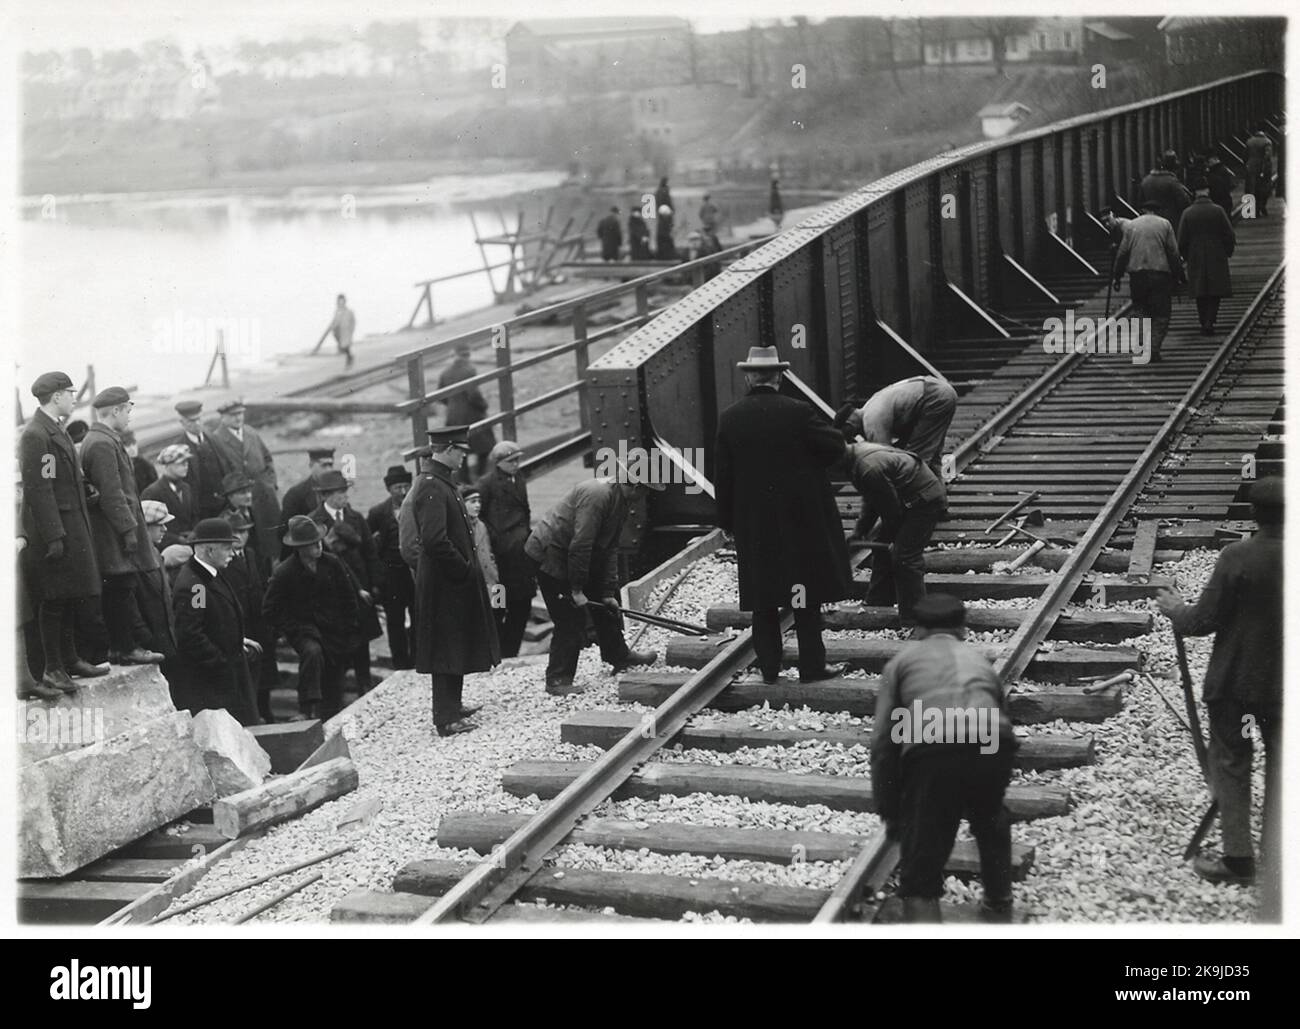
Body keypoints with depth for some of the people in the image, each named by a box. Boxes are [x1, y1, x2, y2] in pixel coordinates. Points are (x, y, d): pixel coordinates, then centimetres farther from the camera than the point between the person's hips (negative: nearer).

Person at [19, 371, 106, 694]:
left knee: (70, 598, 15)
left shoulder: (55, 430, 14)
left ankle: (70, 660, 24)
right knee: (53, 600, -3)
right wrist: (53, 537, -22)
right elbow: (38, 490, -21)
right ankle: (52, 670, 3)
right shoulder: (36, 435, -17)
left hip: (71, 525, 10)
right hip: (52, 526, -10)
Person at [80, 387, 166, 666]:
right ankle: (126, 648, -2)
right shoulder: (103, 444, -18)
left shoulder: (100, 441, 16)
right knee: (122, 589, -6)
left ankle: (124, 646, 17)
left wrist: (132, 525, 21)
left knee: (121, 591, 13)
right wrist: (129, 529, -21)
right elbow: (111, 494, -22)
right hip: (114, 532, -11)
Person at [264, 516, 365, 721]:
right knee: (313, 652, -37)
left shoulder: (332, 564, -2)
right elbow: (270, 610, -7)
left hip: (335, 632, 4)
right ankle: (309, 709, -38)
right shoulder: (284, 573, -12)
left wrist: (351, 632, 4)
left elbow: (349, 599, 8)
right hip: (304, 630, -4)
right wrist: (295, 629, -14)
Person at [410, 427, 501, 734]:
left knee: (456, 648, 19)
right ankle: (447, 719, 1)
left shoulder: (443, 484, 12)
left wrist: (468, 568, 13)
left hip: (455, 582, 10)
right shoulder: (431, 489, -21)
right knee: (447, 649, -4)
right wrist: (464, 569, -20)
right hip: (444, 585, -10)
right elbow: (435, 540, -29)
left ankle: (452, 705, 31)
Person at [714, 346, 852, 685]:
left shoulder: (730, 419, -3)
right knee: (807, 593, 5)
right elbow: (836, 447, -6)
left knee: (763, 598, 10)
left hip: (753, 523, 2)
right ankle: (812, 666, 8)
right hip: (800, 518, -2)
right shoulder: (798, 412, -12)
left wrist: (727, 521, 10)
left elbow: (722, 476, 1)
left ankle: (769, 667, 13)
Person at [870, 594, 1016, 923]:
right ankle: (999, 907, 48)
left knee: (919, 874, 5)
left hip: (930, 752, -3)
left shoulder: (903, 660, 26)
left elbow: (882, 742, 18)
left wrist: (889, 811, 27)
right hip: (992, 745, 4)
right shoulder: (978, 658, 36)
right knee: (990, 821, 37)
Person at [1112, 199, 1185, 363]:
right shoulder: (1164, 225, 3)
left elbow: (1122, 253, 5)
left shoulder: (1131, 225, 8)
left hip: (1137, 274, 2)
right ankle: (1154, 349, -4)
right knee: (1161, 314, 4)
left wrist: (1117, 276, 10)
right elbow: (1173, 253, -1)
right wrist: (1177, 275, 5)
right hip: (1160, 272, -1)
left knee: (1140, 308, 14)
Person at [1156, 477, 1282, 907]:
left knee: (1231, 765, 9)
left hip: (1236, 682, -3)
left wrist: (1176, 611, 4)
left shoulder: (1237, 557, -19)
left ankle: (1238, 858, 9)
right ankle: (1276, 855, 21)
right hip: (1285, 685, 3)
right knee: (1280, 767, 16)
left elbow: (1206, 620, -15)